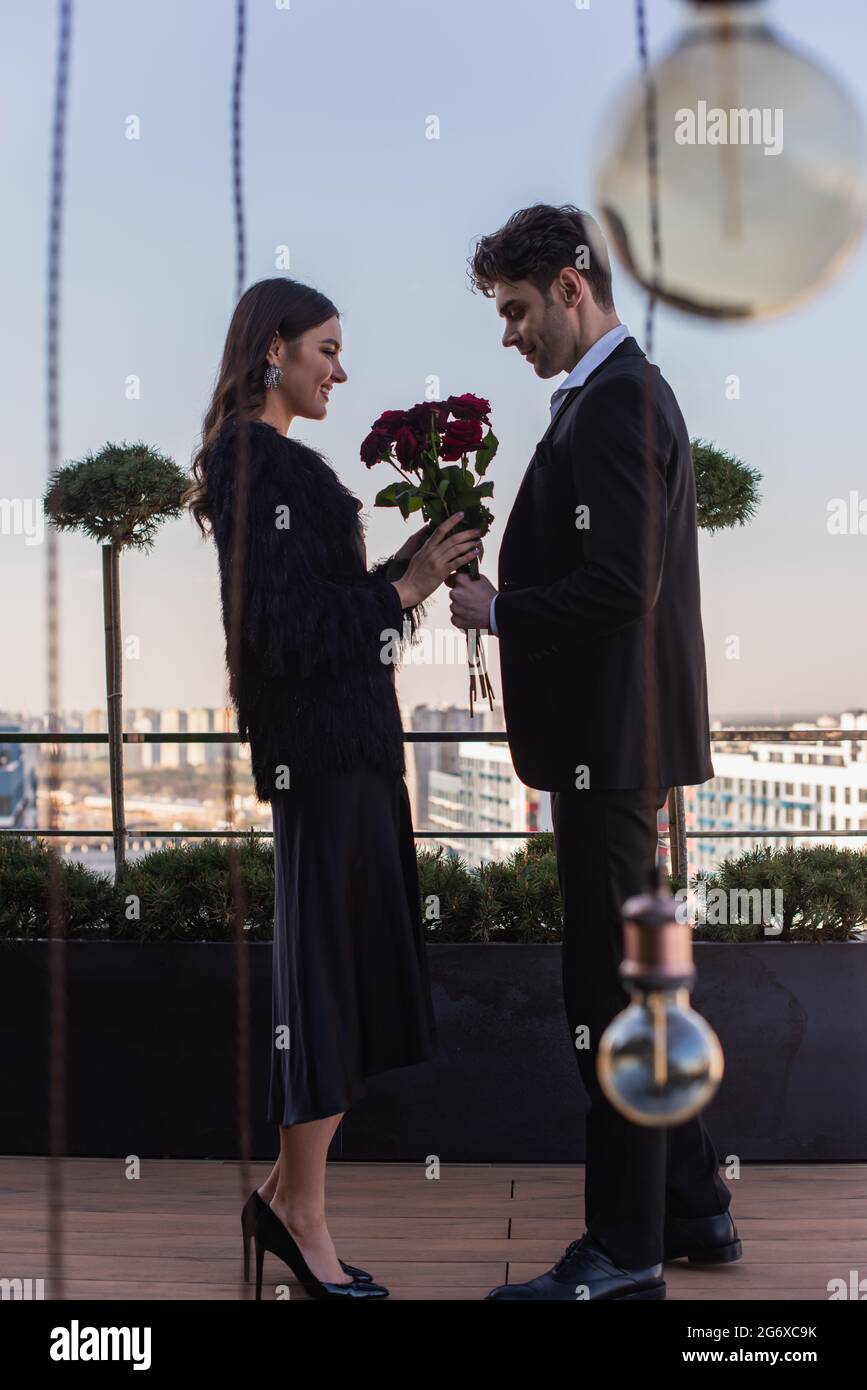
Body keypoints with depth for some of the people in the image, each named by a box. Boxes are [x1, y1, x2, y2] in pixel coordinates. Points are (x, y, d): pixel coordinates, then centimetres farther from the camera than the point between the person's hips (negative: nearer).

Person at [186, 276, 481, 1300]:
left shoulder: (265, 459, 17)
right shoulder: (264, 463, -14)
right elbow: (291, 624, -21)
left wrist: (404, 565, 8)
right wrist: (407, 586, -14)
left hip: (345, 742, 10)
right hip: (323, 745, -10)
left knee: (352, 965, 13)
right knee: (326, 964, -2)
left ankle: (288, 1196, 23)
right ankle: (305, 1217, 12)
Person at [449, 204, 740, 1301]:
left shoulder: (615, 404, -15)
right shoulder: (622, 394, 17)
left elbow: (619, 583, -24)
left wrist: (495, 612, -12)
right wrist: (503, 598, 9)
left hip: (611, 743, -11)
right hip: (617, 737, 11)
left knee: (611, 987, -3)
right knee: (631, 975, 17)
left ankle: (626, 1251, 9)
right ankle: (691, 1206, 29)